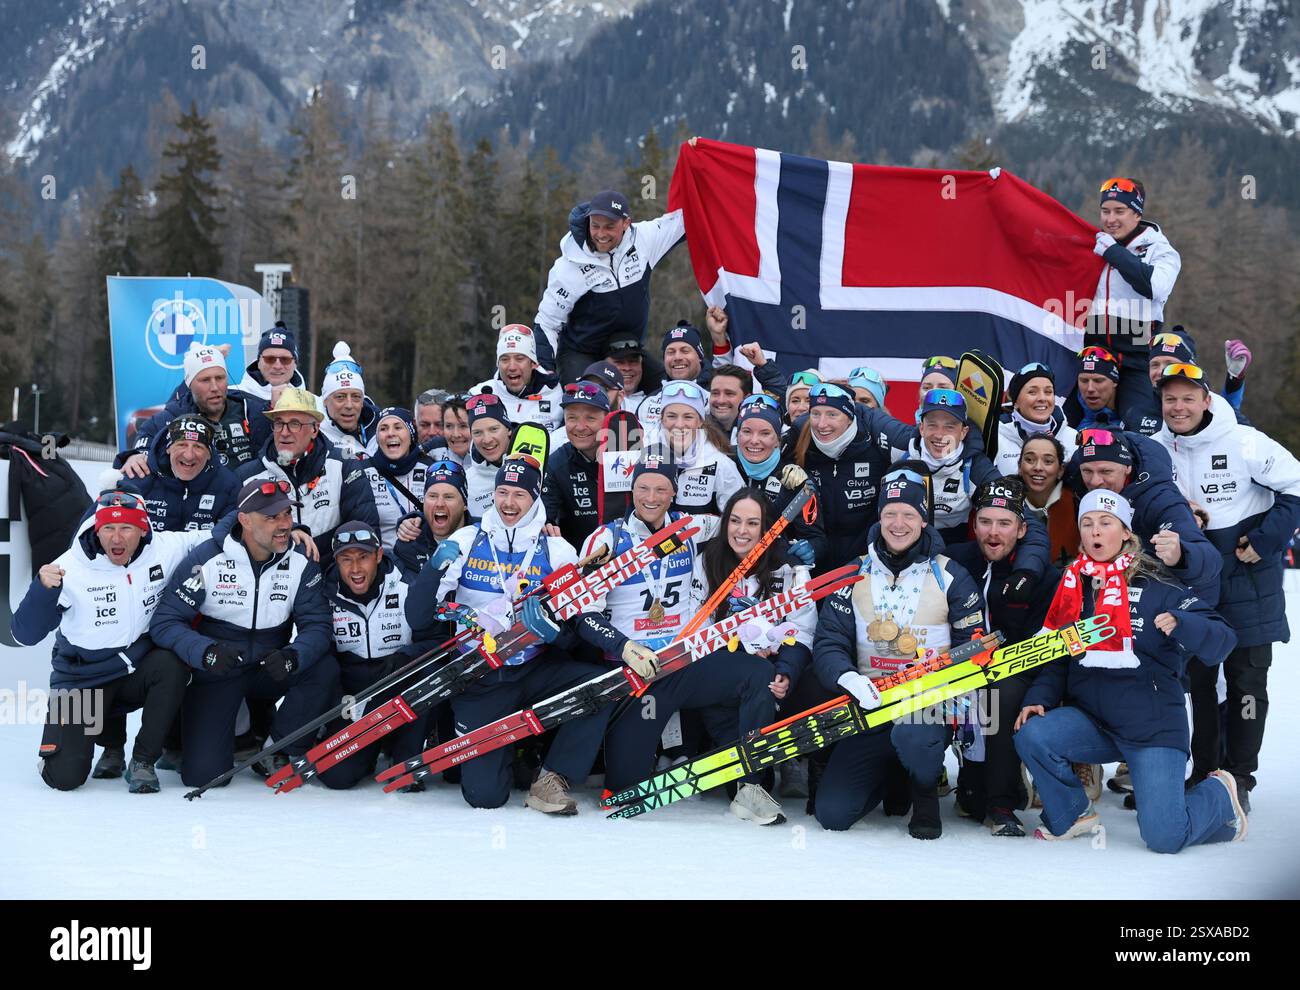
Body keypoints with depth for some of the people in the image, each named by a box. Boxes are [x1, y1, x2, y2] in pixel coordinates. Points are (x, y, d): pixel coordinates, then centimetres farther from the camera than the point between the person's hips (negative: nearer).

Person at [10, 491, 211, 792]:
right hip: (82, 681, -2)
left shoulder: (163, 550, -12)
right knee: (64, 777, -14)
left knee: (172, 664, -32)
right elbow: (24, 635, -19)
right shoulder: (70, 568, -19)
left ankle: (143, 761, -11)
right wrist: (42, 588, -35)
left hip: (139, 671, 2)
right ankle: (111, 737, 22)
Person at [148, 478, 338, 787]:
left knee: (325, 668, -27)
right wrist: (204, 651, -35)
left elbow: (317, 625, -13)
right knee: (202, 774, -16)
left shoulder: (300, 562, -8)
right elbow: (165, 622, -16)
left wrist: (293, 656, -36)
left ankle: (285, 751, -4)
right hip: (216, 673, -3)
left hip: (271, 670, 3)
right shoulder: (207, 558, -16)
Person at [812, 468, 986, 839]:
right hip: (870, 703, 3)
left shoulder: (950, 577, 1)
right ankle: (888, 775, 25)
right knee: (831, 814, -9)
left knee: (911, 736, -40)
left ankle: (925, 793, -4)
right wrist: (848, 677, -21)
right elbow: (828, 643, 0)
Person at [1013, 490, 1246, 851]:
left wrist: (1180, 624, -30)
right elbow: (1056, 657, 12)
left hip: (1153, 725, -4)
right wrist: (1038, 698, -4)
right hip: (1091, 721, 4)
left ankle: (1219, 797, 20)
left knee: (1163, 837, -15)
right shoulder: (1073, 587, 8)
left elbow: (1222, 640, -11)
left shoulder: (1158, 587, -5)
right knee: (1031, 736, -24)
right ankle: (1072, 815, 5)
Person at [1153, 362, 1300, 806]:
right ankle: (1203, 773, 22)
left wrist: (1264, 541, -14)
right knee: (1195, 678, 10)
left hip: (1247, 581, -4)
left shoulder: (1244, 443, -15)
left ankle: (1239, 778, 14)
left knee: (1247, 681, 2)